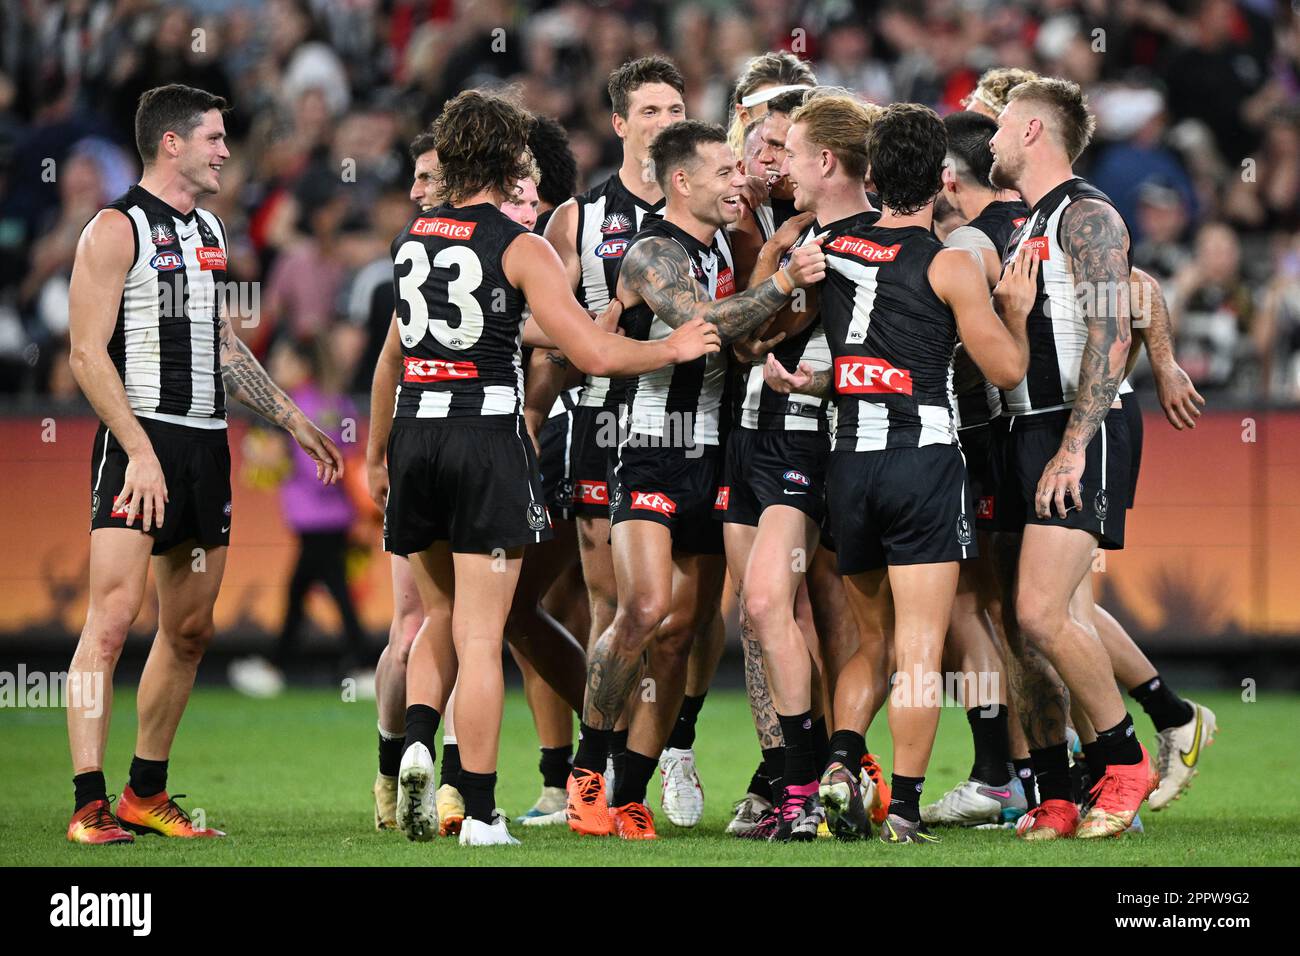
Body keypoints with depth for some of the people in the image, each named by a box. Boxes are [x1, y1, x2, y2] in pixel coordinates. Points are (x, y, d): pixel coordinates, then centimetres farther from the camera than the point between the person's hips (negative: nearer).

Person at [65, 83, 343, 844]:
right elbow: (89, 354, -13)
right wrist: (140, 452, -21)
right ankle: (90, 805, -17)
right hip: (143, 441, -8)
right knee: (113, 616, -15)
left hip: (207, 445, 8)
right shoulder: (117, 230, -7)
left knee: (191, 629, 10)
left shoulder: (209, 231, 18)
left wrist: (296, 423, 25)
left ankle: (147, 796, 19)